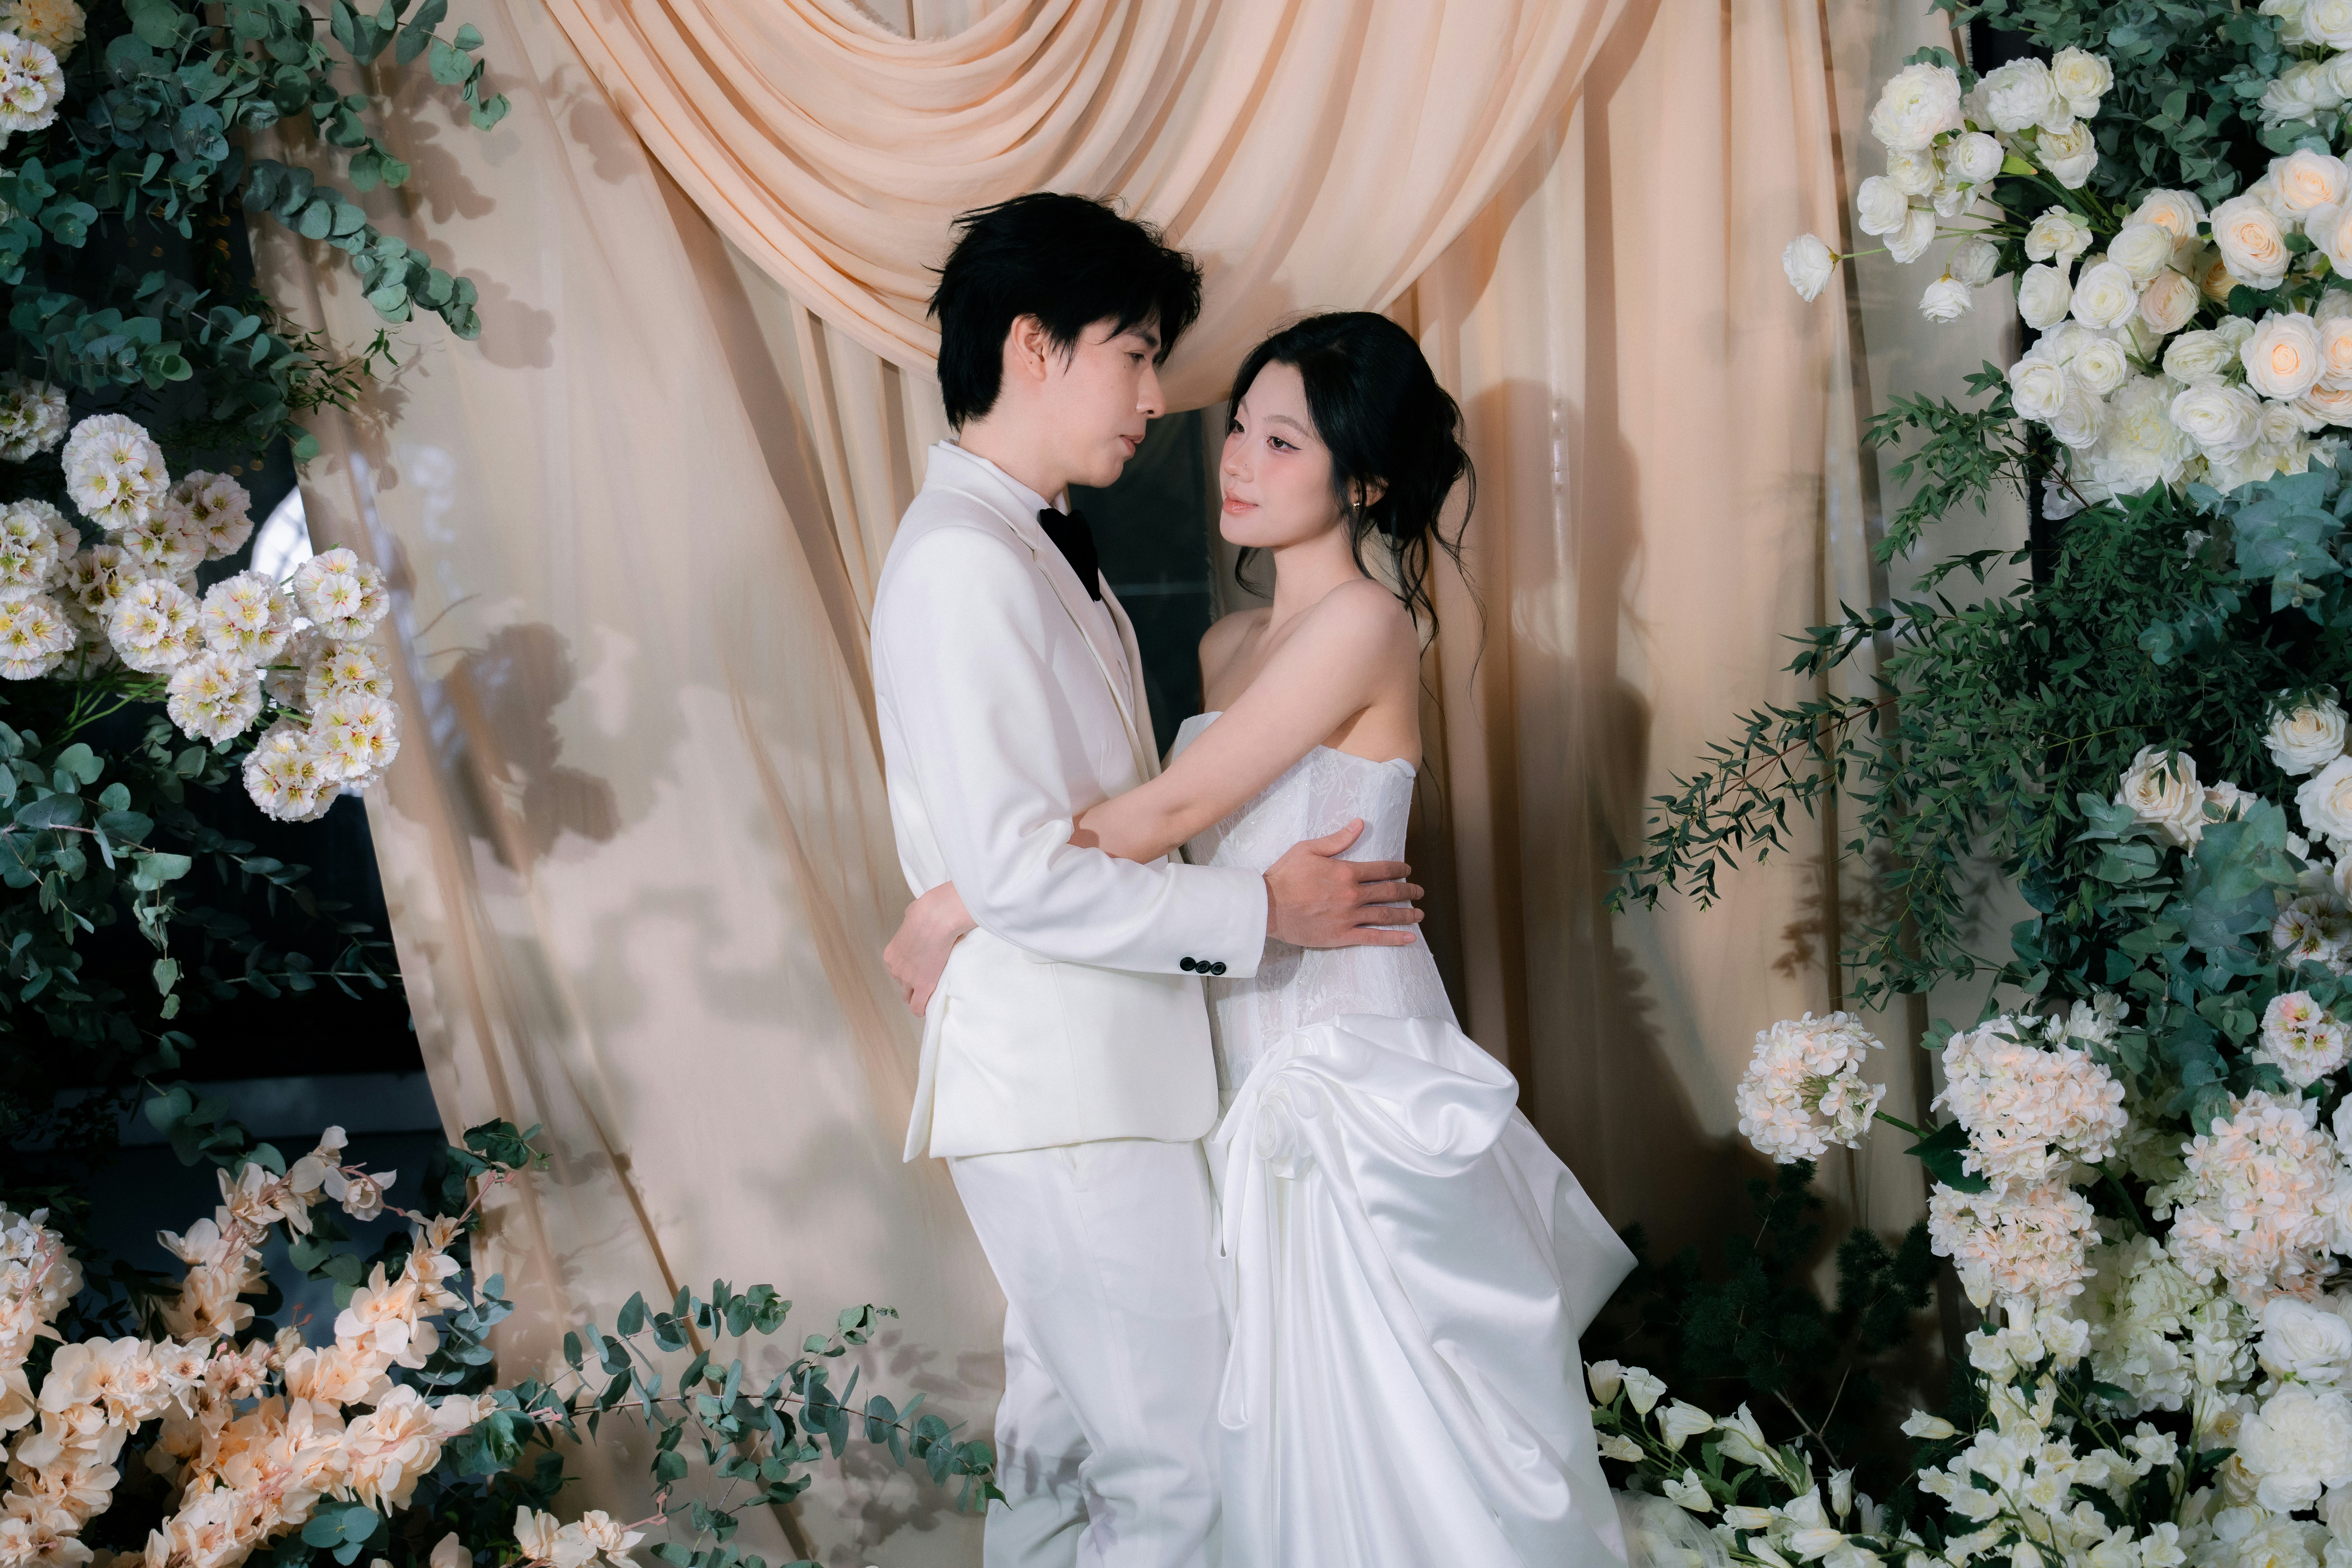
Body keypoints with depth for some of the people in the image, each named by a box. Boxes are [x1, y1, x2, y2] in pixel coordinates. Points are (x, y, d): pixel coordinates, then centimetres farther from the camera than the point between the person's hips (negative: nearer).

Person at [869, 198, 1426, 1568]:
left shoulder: (1027, 546, 14)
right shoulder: (964, 562, -17)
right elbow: (1016, 869, -22)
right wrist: (1258, 912, -16)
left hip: (1084, 1066, 10)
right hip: (1065, 1087, -10)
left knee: (1068, 1431, 19)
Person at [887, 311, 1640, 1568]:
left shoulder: (1364, 621, -12)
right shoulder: (1229, 646, 13)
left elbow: (1173, 813, -17)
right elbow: (1191, 836, 13)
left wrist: (952, 910, -12)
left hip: (1353, 1072, -8)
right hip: (1254, 1059, 8)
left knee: (1389, 1421, -1)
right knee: (1288, 1412, 11)